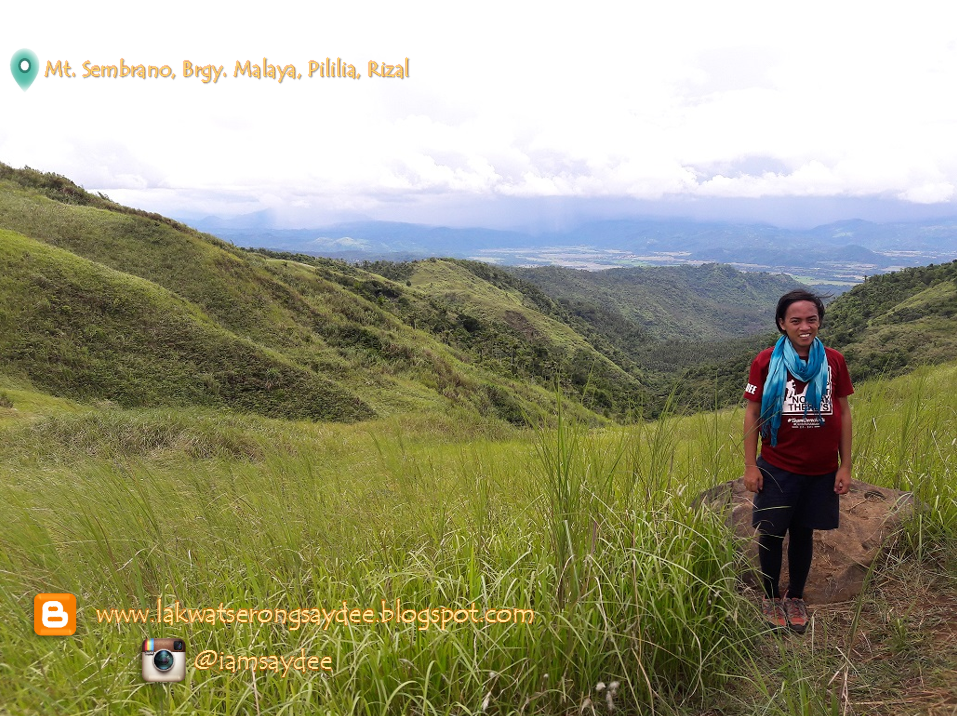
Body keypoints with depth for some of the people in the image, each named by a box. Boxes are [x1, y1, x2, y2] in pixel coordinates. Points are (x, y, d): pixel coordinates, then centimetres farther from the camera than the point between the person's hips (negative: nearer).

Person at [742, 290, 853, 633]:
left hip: (821, 470, 2)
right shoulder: (766, 362, -8)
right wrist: (750, 466, -6)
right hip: (777, 469, -1)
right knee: (771, 534, 9)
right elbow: (752, 414, -4)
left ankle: (796, 598, 33)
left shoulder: (834, 362, -1)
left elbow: (843, 413, 4)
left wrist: (845, 465, 2)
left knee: (803, 533, 14)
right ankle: (771, 597, 30)